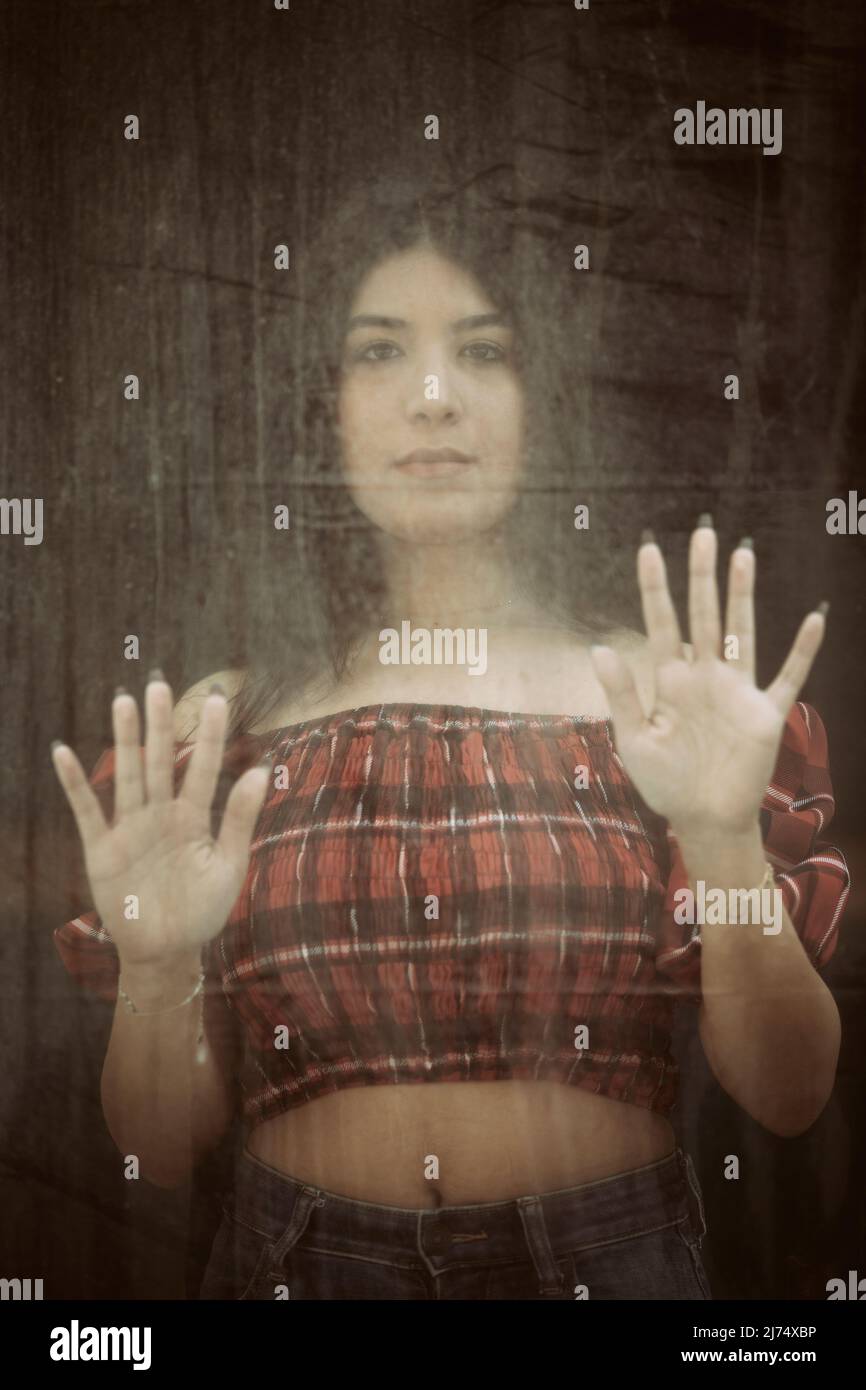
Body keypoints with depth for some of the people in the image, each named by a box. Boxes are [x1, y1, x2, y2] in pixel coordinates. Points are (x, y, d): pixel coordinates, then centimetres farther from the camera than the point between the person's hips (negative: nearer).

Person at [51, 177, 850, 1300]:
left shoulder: (663, 697, -5)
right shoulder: (227, 727, -3)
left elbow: (789, 1100, -7)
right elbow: (163, 1149, 0)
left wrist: (726, 841, -23)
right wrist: (155, 965, -19)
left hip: (614, 1253, 0)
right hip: (301, 1261, 1)